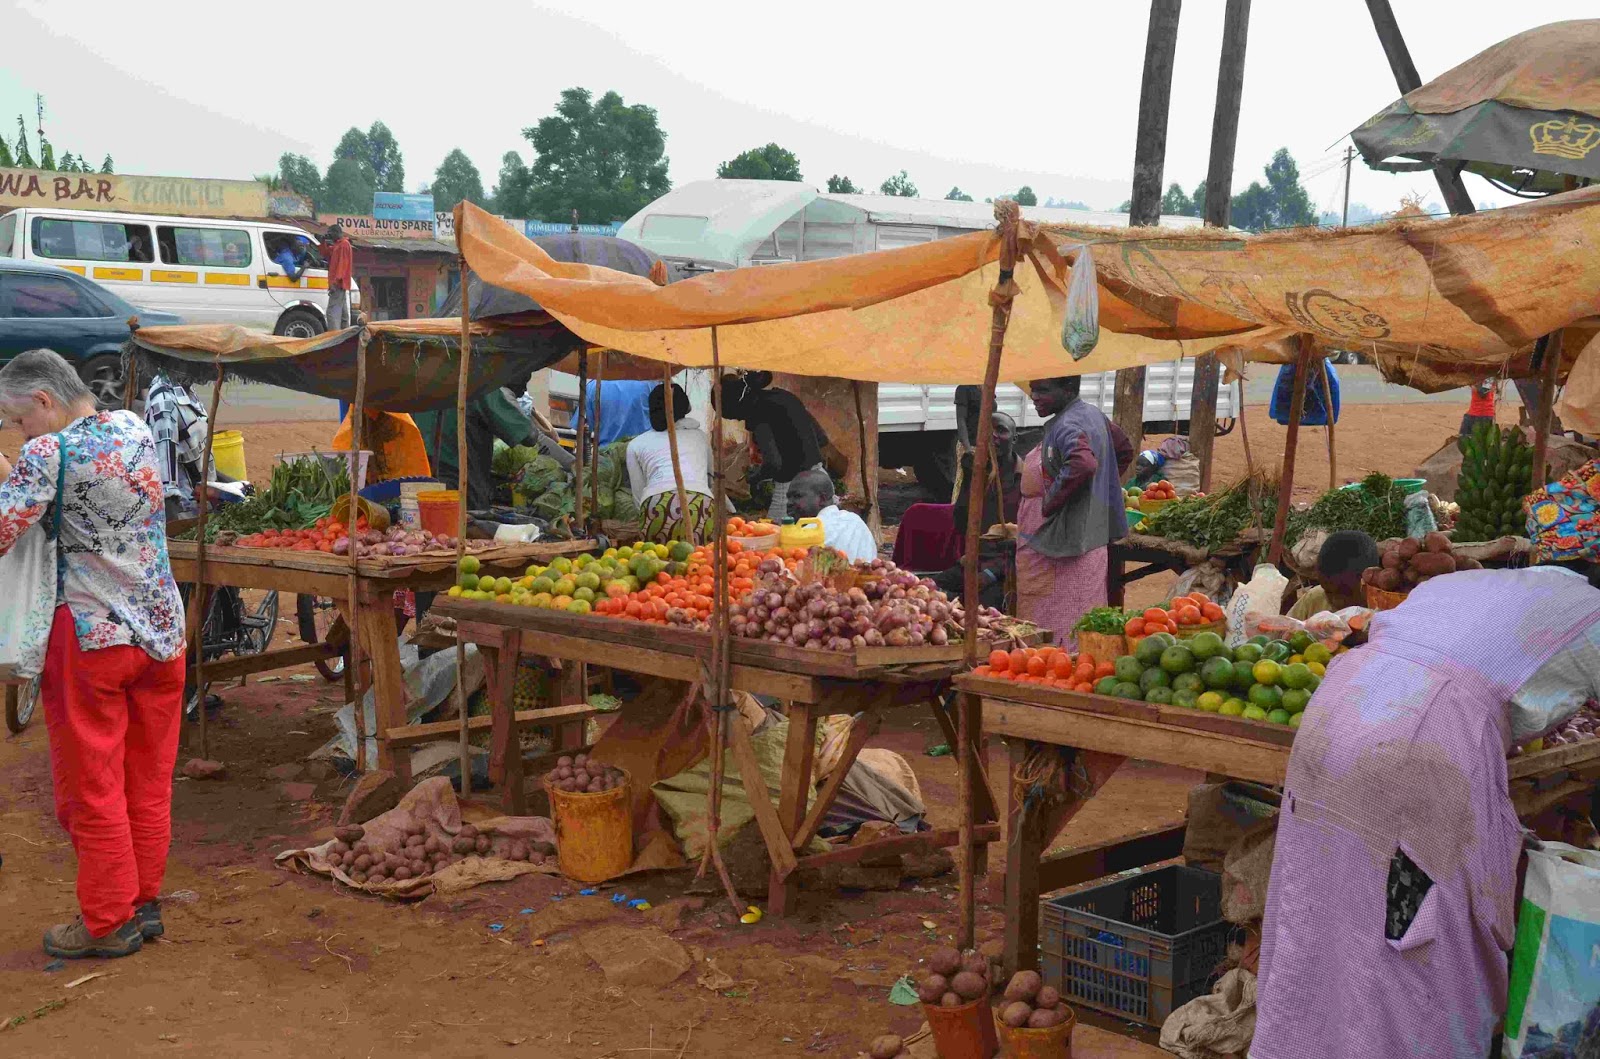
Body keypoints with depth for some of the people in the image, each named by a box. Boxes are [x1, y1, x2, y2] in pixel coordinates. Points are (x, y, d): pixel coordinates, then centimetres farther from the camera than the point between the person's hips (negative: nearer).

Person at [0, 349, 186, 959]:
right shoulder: (136, 430, 5)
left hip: (89, 637, -6)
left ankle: (108, 922, 14)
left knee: (91, 784, 6)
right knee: (149, 781, 14)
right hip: (161, 628, 6)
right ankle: (144, 902, 25)